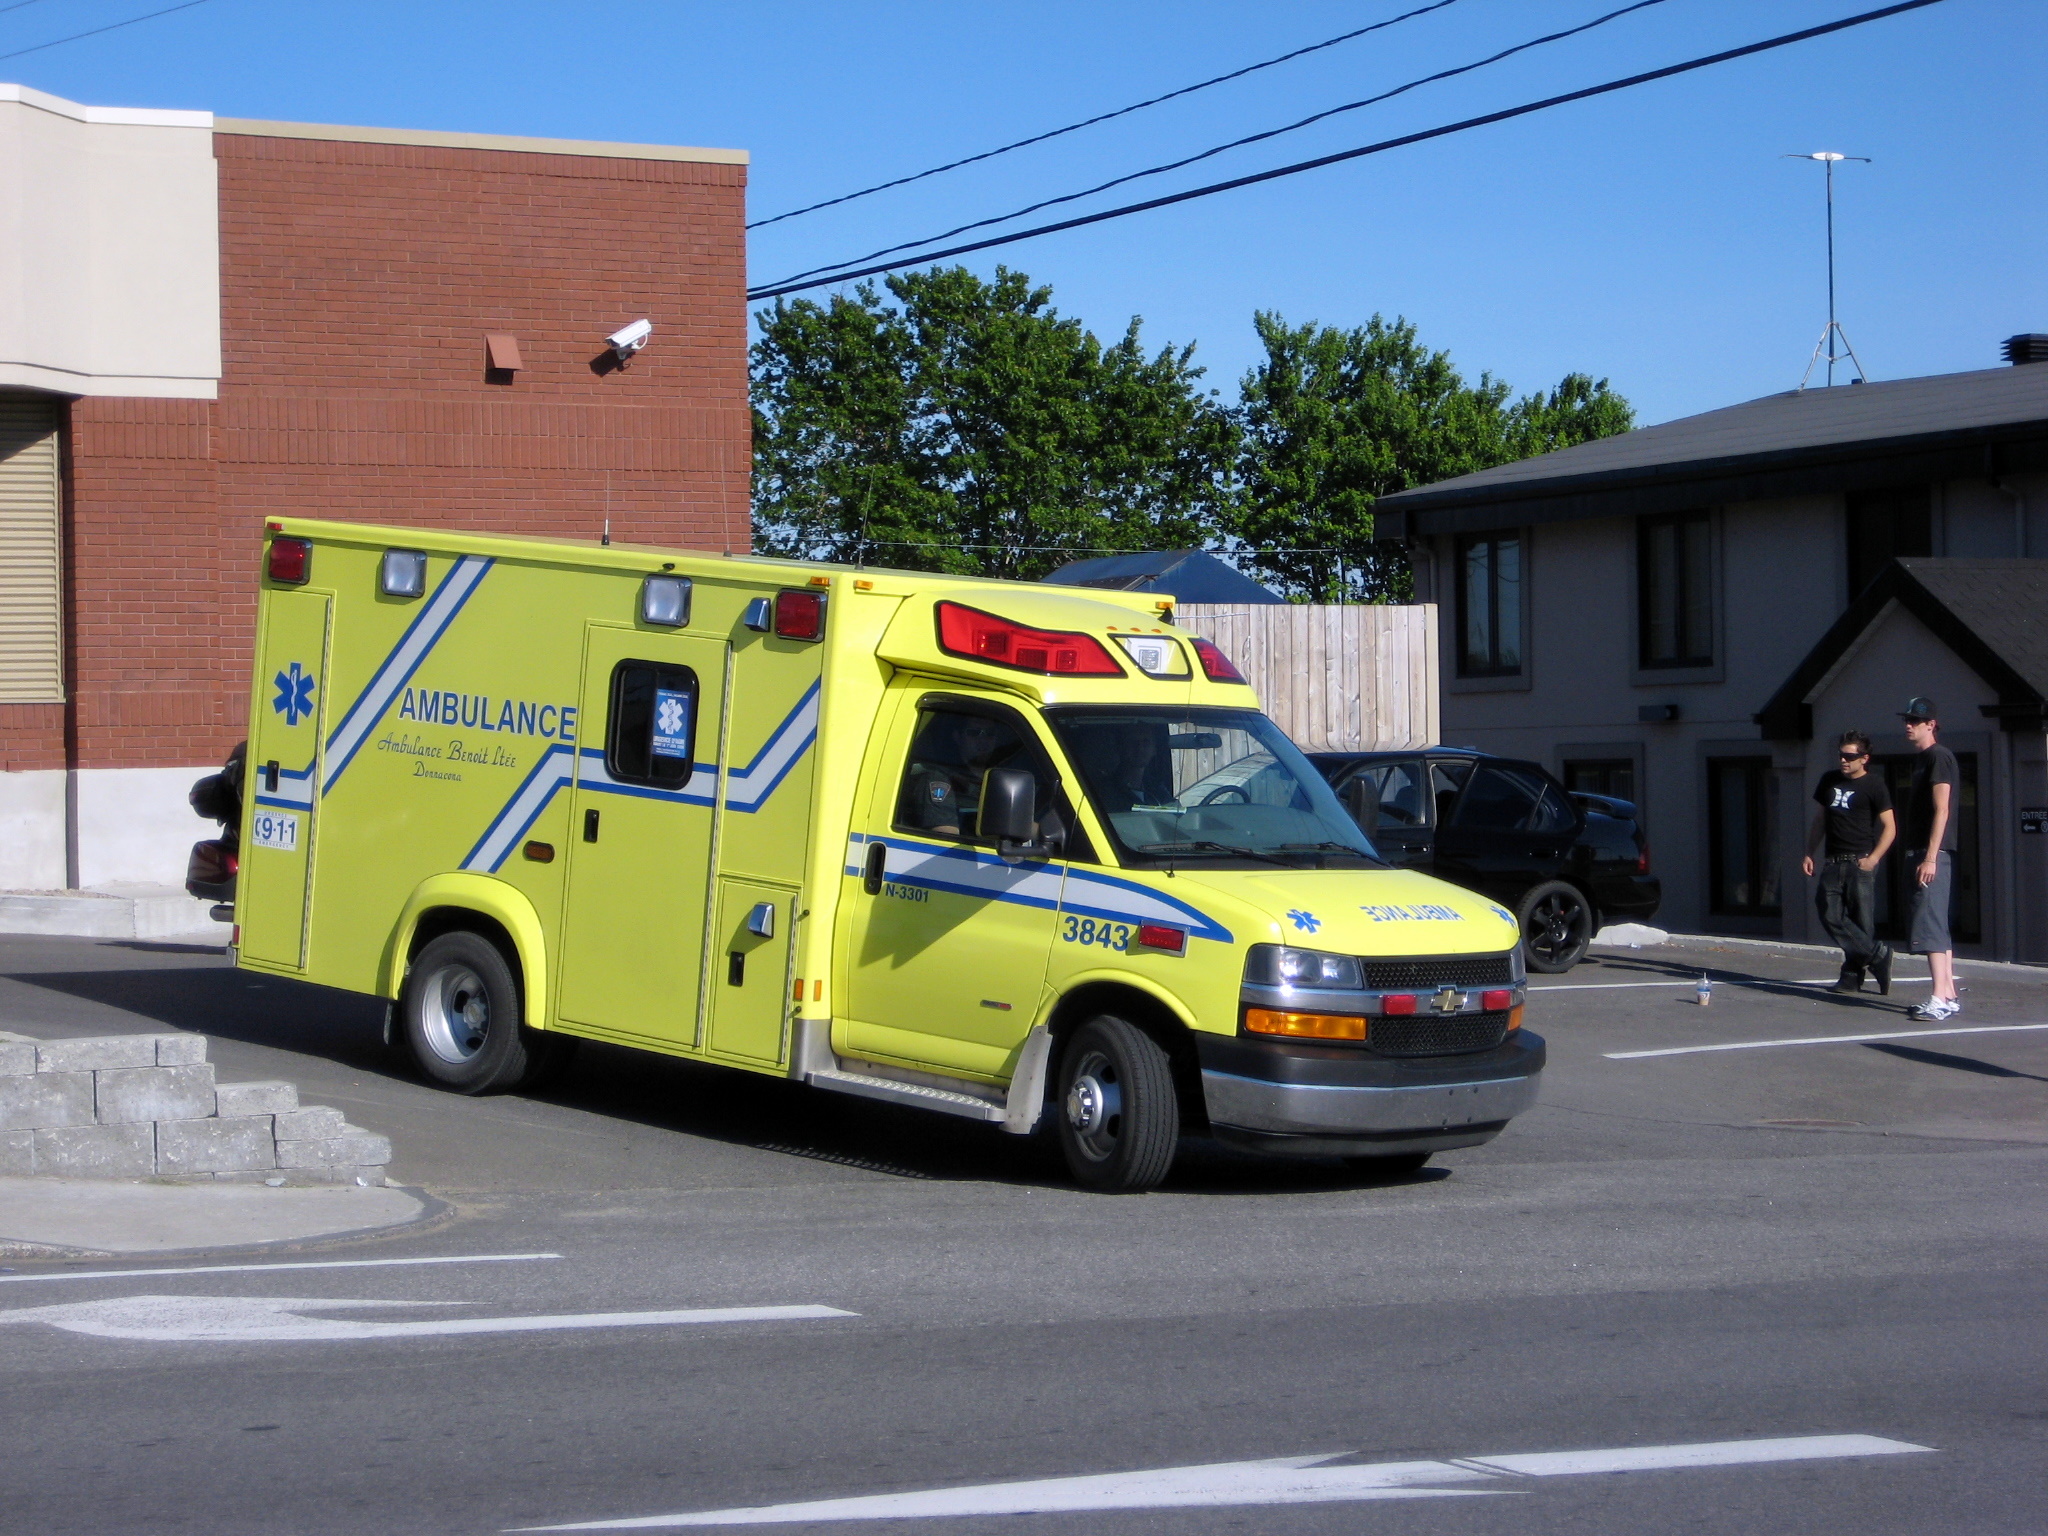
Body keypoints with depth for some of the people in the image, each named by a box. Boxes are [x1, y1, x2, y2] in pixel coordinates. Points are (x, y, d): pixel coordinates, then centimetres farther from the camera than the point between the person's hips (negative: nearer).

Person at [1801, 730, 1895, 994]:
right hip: (1833, 863, 6)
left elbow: (1889, 827, -5)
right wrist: (1809, 854, 15)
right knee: (1831, 916, -5)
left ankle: (1853, 976, 1)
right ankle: (1877, 955, -1)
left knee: (1861, 920, -6)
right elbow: (1820, 820, 24)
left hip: (1860, 862, -6)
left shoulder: (1873, 785, -2)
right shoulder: (1829, 780, 16)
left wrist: (1874, 858, -16)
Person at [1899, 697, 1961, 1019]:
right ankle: (1949, 996, 15)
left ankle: (1940, 1000, -17)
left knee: (1929, 925, -14)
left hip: (1934, 854, -10)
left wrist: (1930, 858, -21)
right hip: (1921, 853, 10)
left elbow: (1941, 811, -17)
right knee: (1938, 928, 11)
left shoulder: (1938, 757, -10)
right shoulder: (1921, 759, 19)